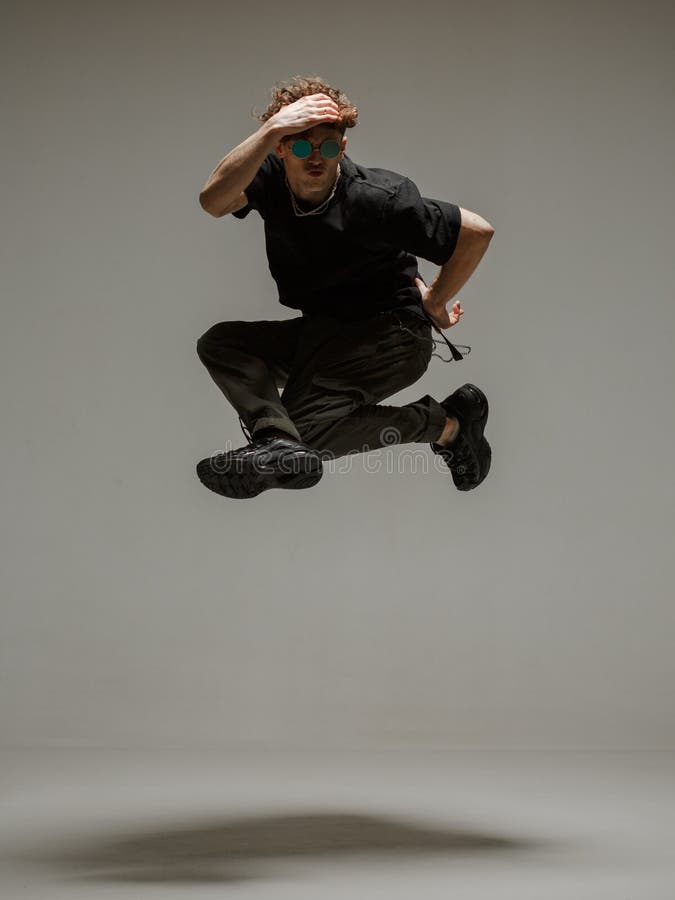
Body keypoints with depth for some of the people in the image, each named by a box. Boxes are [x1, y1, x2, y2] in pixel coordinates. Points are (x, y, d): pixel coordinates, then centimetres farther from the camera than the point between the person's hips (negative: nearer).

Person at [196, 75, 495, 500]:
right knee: (219, 342, -10)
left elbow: (478, 231, -18)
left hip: (392, 335, -7)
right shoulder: (272, 177, -9)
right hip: (322, 331, 7)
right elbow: (214, 202, -31)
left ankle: (447, 422, -9)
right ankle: (279, 444, -33)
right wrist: (272, 129, -38)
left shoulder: (376, 198, -22)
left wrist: (433, 301, -6)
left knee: (303, 428, -21)